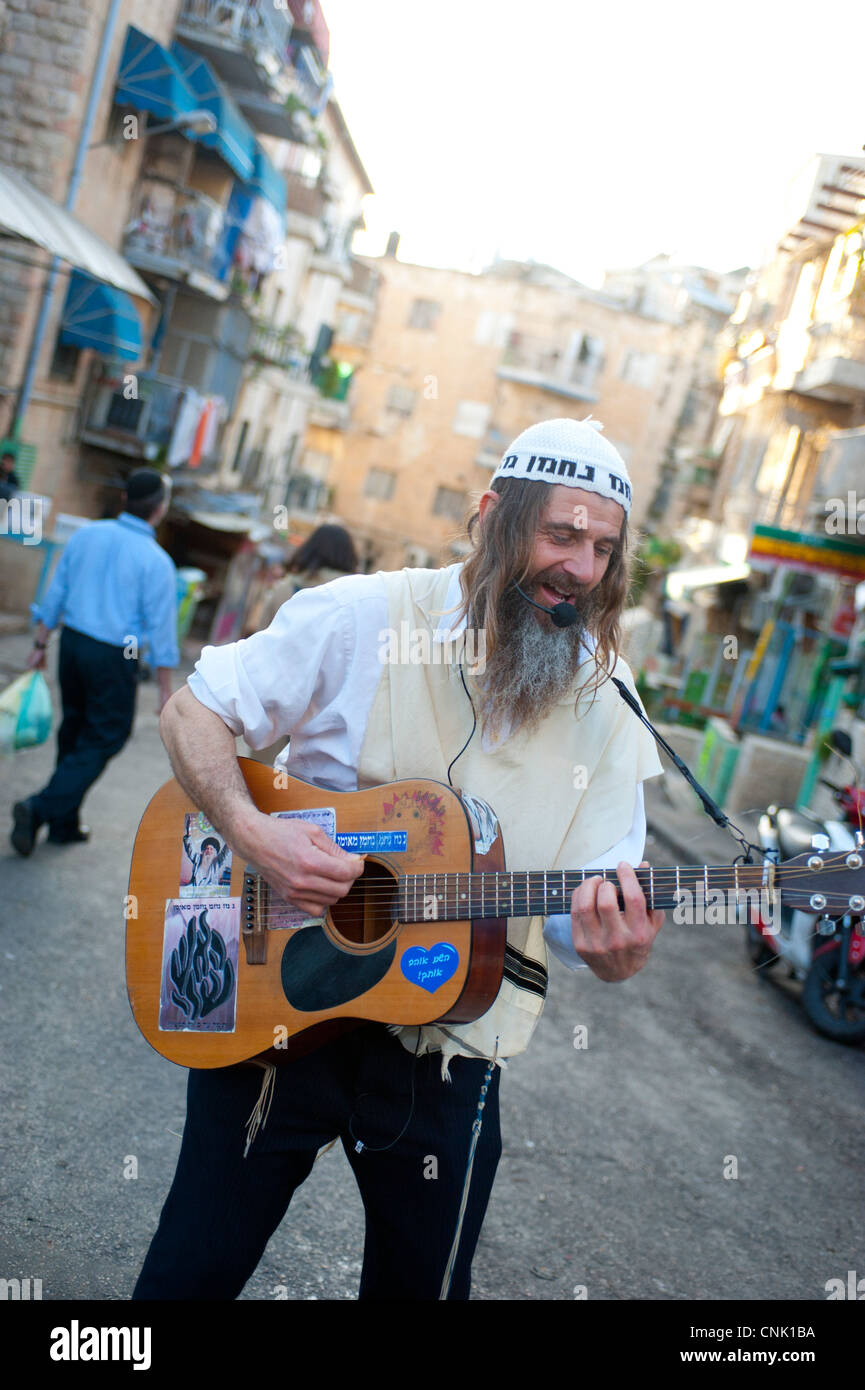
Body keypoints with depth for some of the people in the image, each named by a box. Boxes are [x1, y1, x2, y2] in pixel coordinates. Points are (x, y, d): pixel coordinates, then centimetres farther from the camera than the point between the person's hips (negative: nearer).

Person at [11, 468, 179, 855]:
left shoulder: (86, 535, 2)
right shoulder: (156, 562, -13)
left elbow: (56, 593, 6)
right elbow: (161, 628, -11)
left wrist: (40, 644, 16)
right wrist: (165, 688, -3)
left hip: (72, 643, 6)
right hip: (114, 657, -6)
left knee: (74, 732, 17)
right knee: (103, 740, 7)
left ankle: (64, 824, 25)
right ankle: (41, 807, -6)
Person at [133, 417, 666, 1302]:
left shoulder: (608, 714, -3)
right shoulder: (364, 618, -11)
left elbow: (580, 912, -2)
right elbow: (194, 711, -5)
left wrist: (612, 953, -26)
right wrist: (251, 833, -22)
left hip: (446, 1056, 2)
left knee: (421, 1281, 18)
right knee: (195, 1269, 12)